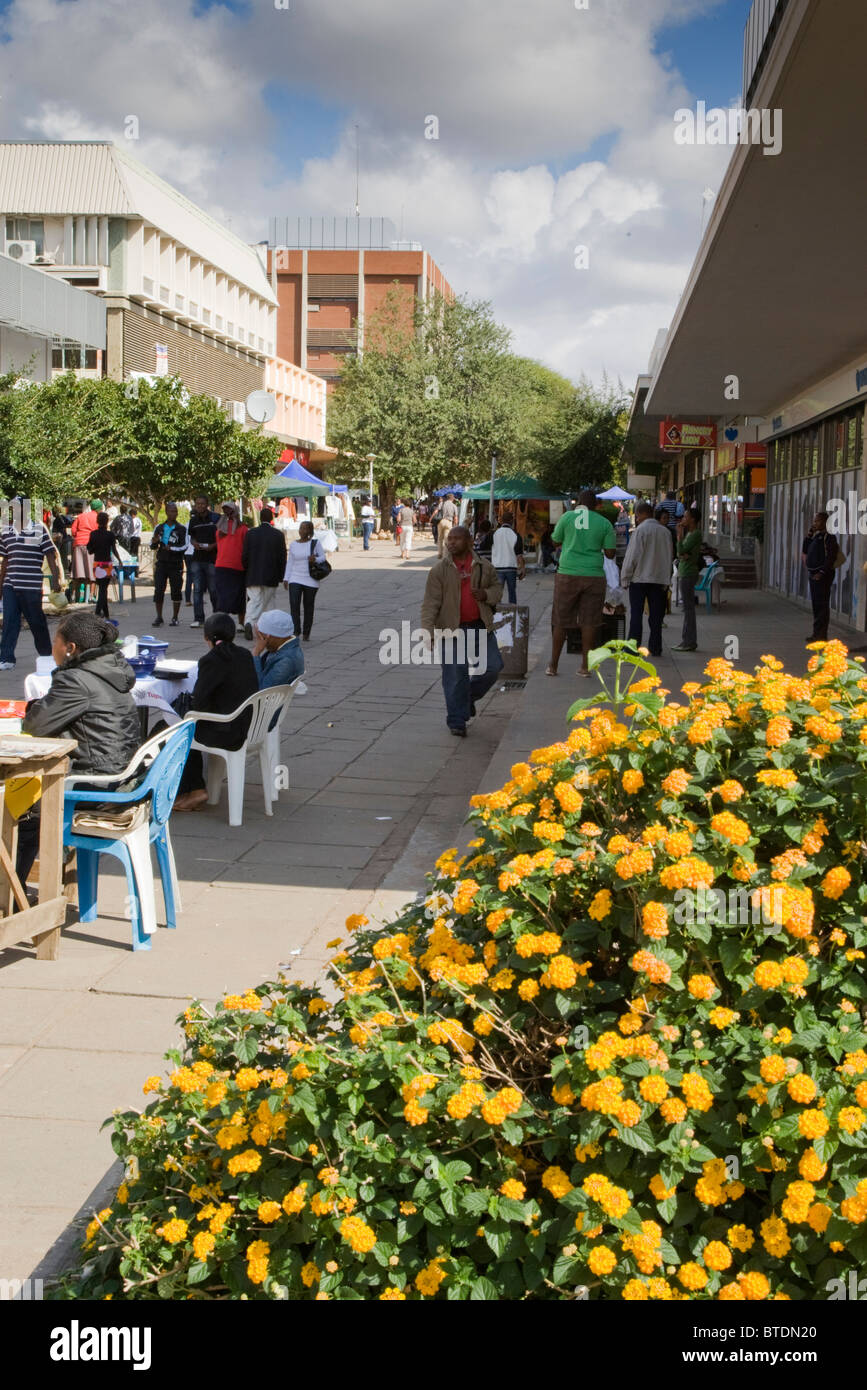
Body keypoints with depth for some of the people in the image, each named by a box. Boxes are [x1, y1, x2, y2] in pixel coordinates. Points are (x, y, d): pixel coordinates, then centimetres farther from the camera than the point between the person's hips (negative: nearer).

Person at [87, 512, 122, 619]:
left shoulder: (93, 534, 2)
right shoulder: (110, 535, -8)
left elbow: (90, 551, 5)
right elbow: (114, 550, -6)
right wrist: (119, 560, 9)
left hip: (96, 564, 4)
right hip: (106, 564, -4)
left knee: (101, 588, 14)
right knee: (103, 589, -4)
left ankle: (106, 613, 19)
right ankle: (98, 610, -21)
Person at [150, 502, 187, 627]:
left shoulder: (181, 529, 0)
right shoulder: (159, 528, 11)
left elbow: (184, 546, -8)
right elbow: (153, 547, 14)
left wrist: (171, 548, -20)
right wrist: (154, 542, -8)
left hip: (176, 565, -2)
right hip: (161, 564, 2)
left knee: (176, 591, 1)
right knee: (158, 590, -5)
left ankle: (175, 618, 10)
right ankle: (159, 617, 3)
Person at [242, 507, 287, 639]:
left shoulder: (250, 533, -1)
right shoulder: (278, 535, -3)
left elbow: (244, 555, 0)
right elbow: (282, 557, -1)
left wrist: (247, 572, 13)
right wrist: (280, 576, 8)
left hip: (253, 576, 0)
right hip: (271, 577, 0)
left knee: (254, 601, -1)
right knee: (269, 603, 11)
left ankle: (249, 623, -25)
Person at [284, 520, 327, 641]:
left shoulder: (315, 543, -1)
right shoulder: (293, 545, 7)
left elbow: (323, 557, 3)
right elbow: (289, 563, 11)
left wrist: (315, 559, -19)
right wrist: (286, 578, 5)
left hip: (310, 580, -1)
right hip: (295, 580, 1)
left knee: (308, 607, 5)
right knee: (294, 604, -15)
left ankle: (306, 633, 16)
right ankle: (295, 632, -16)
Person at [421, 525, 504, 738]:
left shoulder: (484, 566, 3)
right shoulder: (439, 570, -5)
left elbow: (497, 587, 17)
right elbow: (430, 603, -7)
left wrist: (487, 594, -7)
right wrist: (429, 632, -16)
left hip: (481, 626, 3)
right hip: (452, 629, -3)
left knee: (493, 667, 2)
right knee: (456, 676, -1)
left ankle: (469, 696, 30)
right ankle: (457, 722, 9)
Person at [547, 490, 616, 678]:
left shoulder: (567, 517, 1)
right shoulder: (604, 523, 3)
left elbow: (555, 541, 13)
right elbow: (610, 554, 2)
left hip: (568, 574, 0)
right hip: (594, 576, 0)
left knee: (560, 621, 7)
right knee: (589, 622, 5)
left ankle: (553, 665, 10)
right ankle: (585, 666, 4)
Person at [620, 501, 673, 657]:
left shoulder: (640, 531, -11)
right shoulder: (665, 531, 7)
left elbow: (632, 557, -11)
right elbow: (668, 558, 13)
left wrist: (625, 579, -3)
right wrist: (666, 580, 19)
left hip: (639, 578, -5)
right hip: (660, 579, 5)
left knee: (636, 615, 1)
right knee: (656, 616, 8)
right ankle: (655, 648, 11)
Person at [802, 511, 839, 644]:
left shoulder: (828, 536, -10)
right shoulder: (816, 536, 17)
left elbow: (831, 556, -17)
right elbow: (805, 551, 19)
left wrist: (822, 573, -21)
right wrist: (809, 534, 7)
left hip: (822, 575, -9)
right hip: (813, 574, 9)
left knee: (821, 605, -9)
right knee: (816, 604, 12)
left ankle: (821, 635, -8)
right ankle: (817, 633, 18)